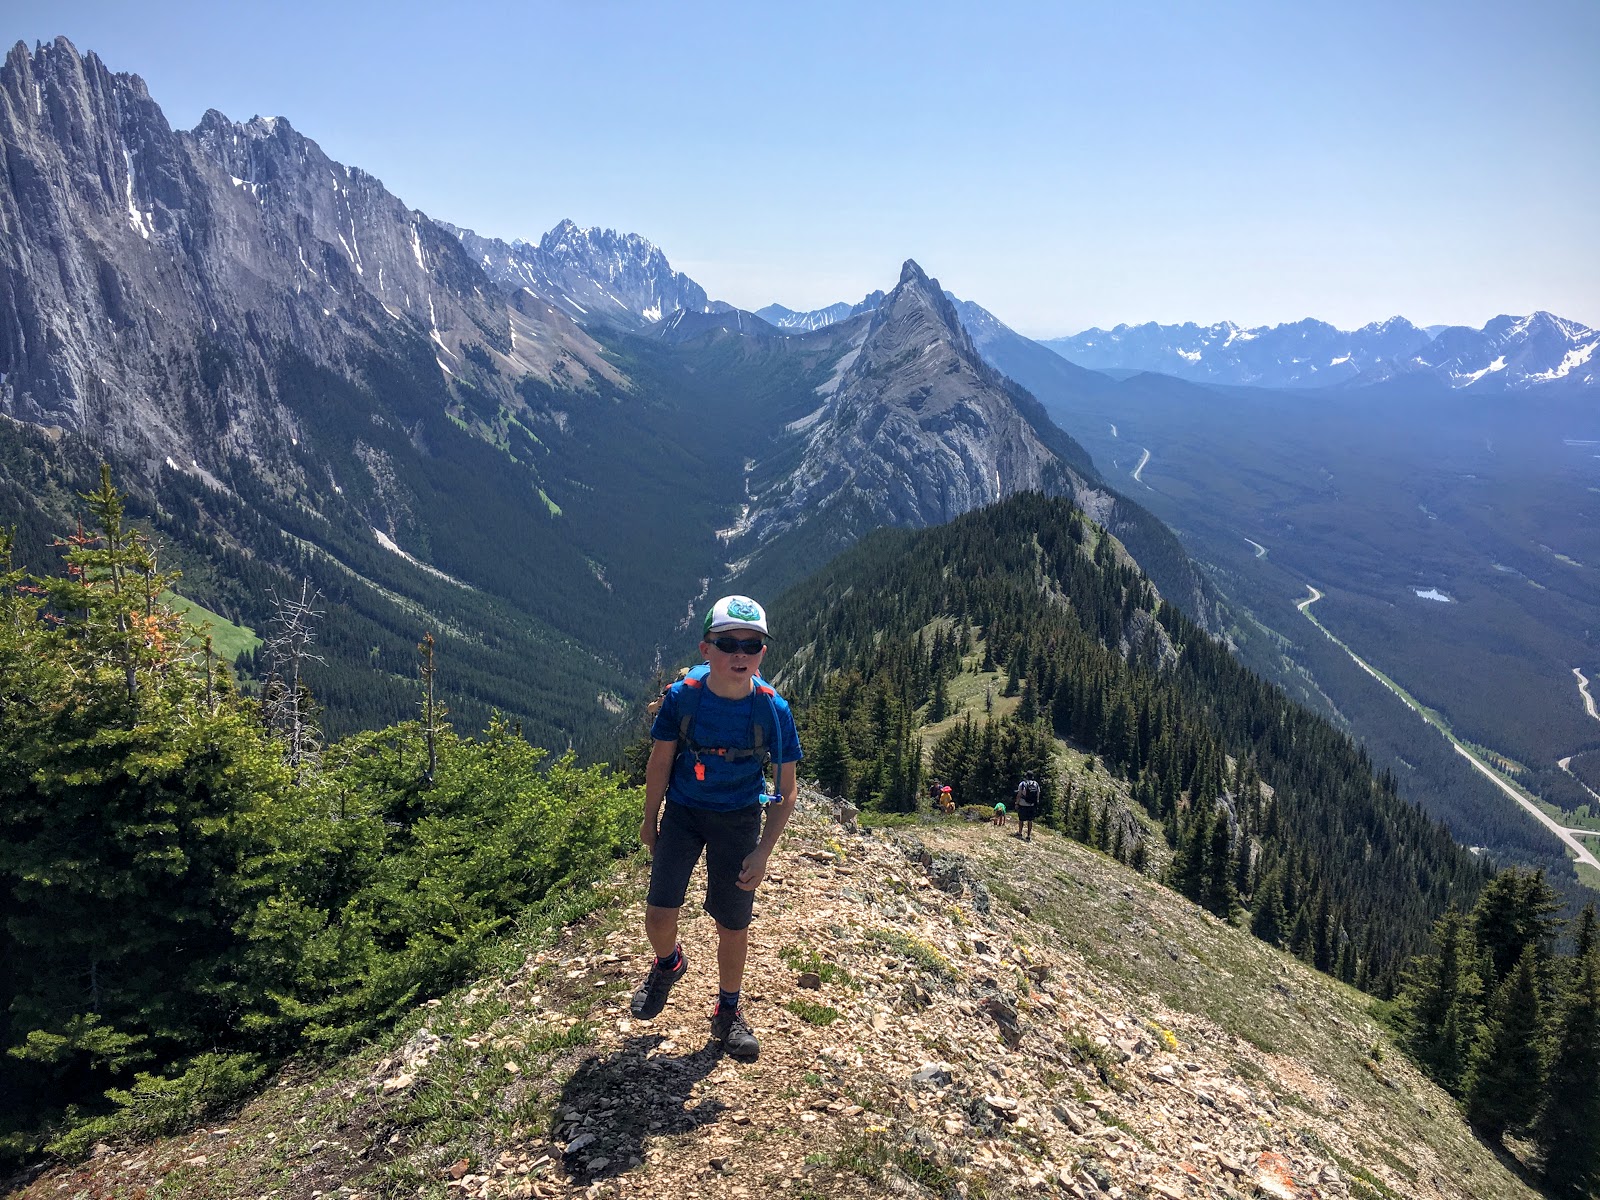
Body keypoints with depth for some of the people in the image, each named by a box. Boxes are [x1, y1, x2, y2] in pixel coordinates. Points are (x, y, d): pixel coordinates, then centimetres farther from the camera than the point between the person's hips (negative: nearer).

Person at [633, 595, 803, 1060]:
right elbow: (660, 761, -3)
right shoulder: (681, 696, -19)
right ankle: (668, 964, 31)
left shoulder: (773, 709, -20)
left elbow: (785, 791, -10)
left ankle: (728, 1013, 33)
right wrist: (649, 821, 6)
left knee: (733, 925, 7)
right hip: (682, 811, 1)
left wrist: (763, 853, -14)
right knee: (659, 913, -6)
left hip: (739, 820, 0)